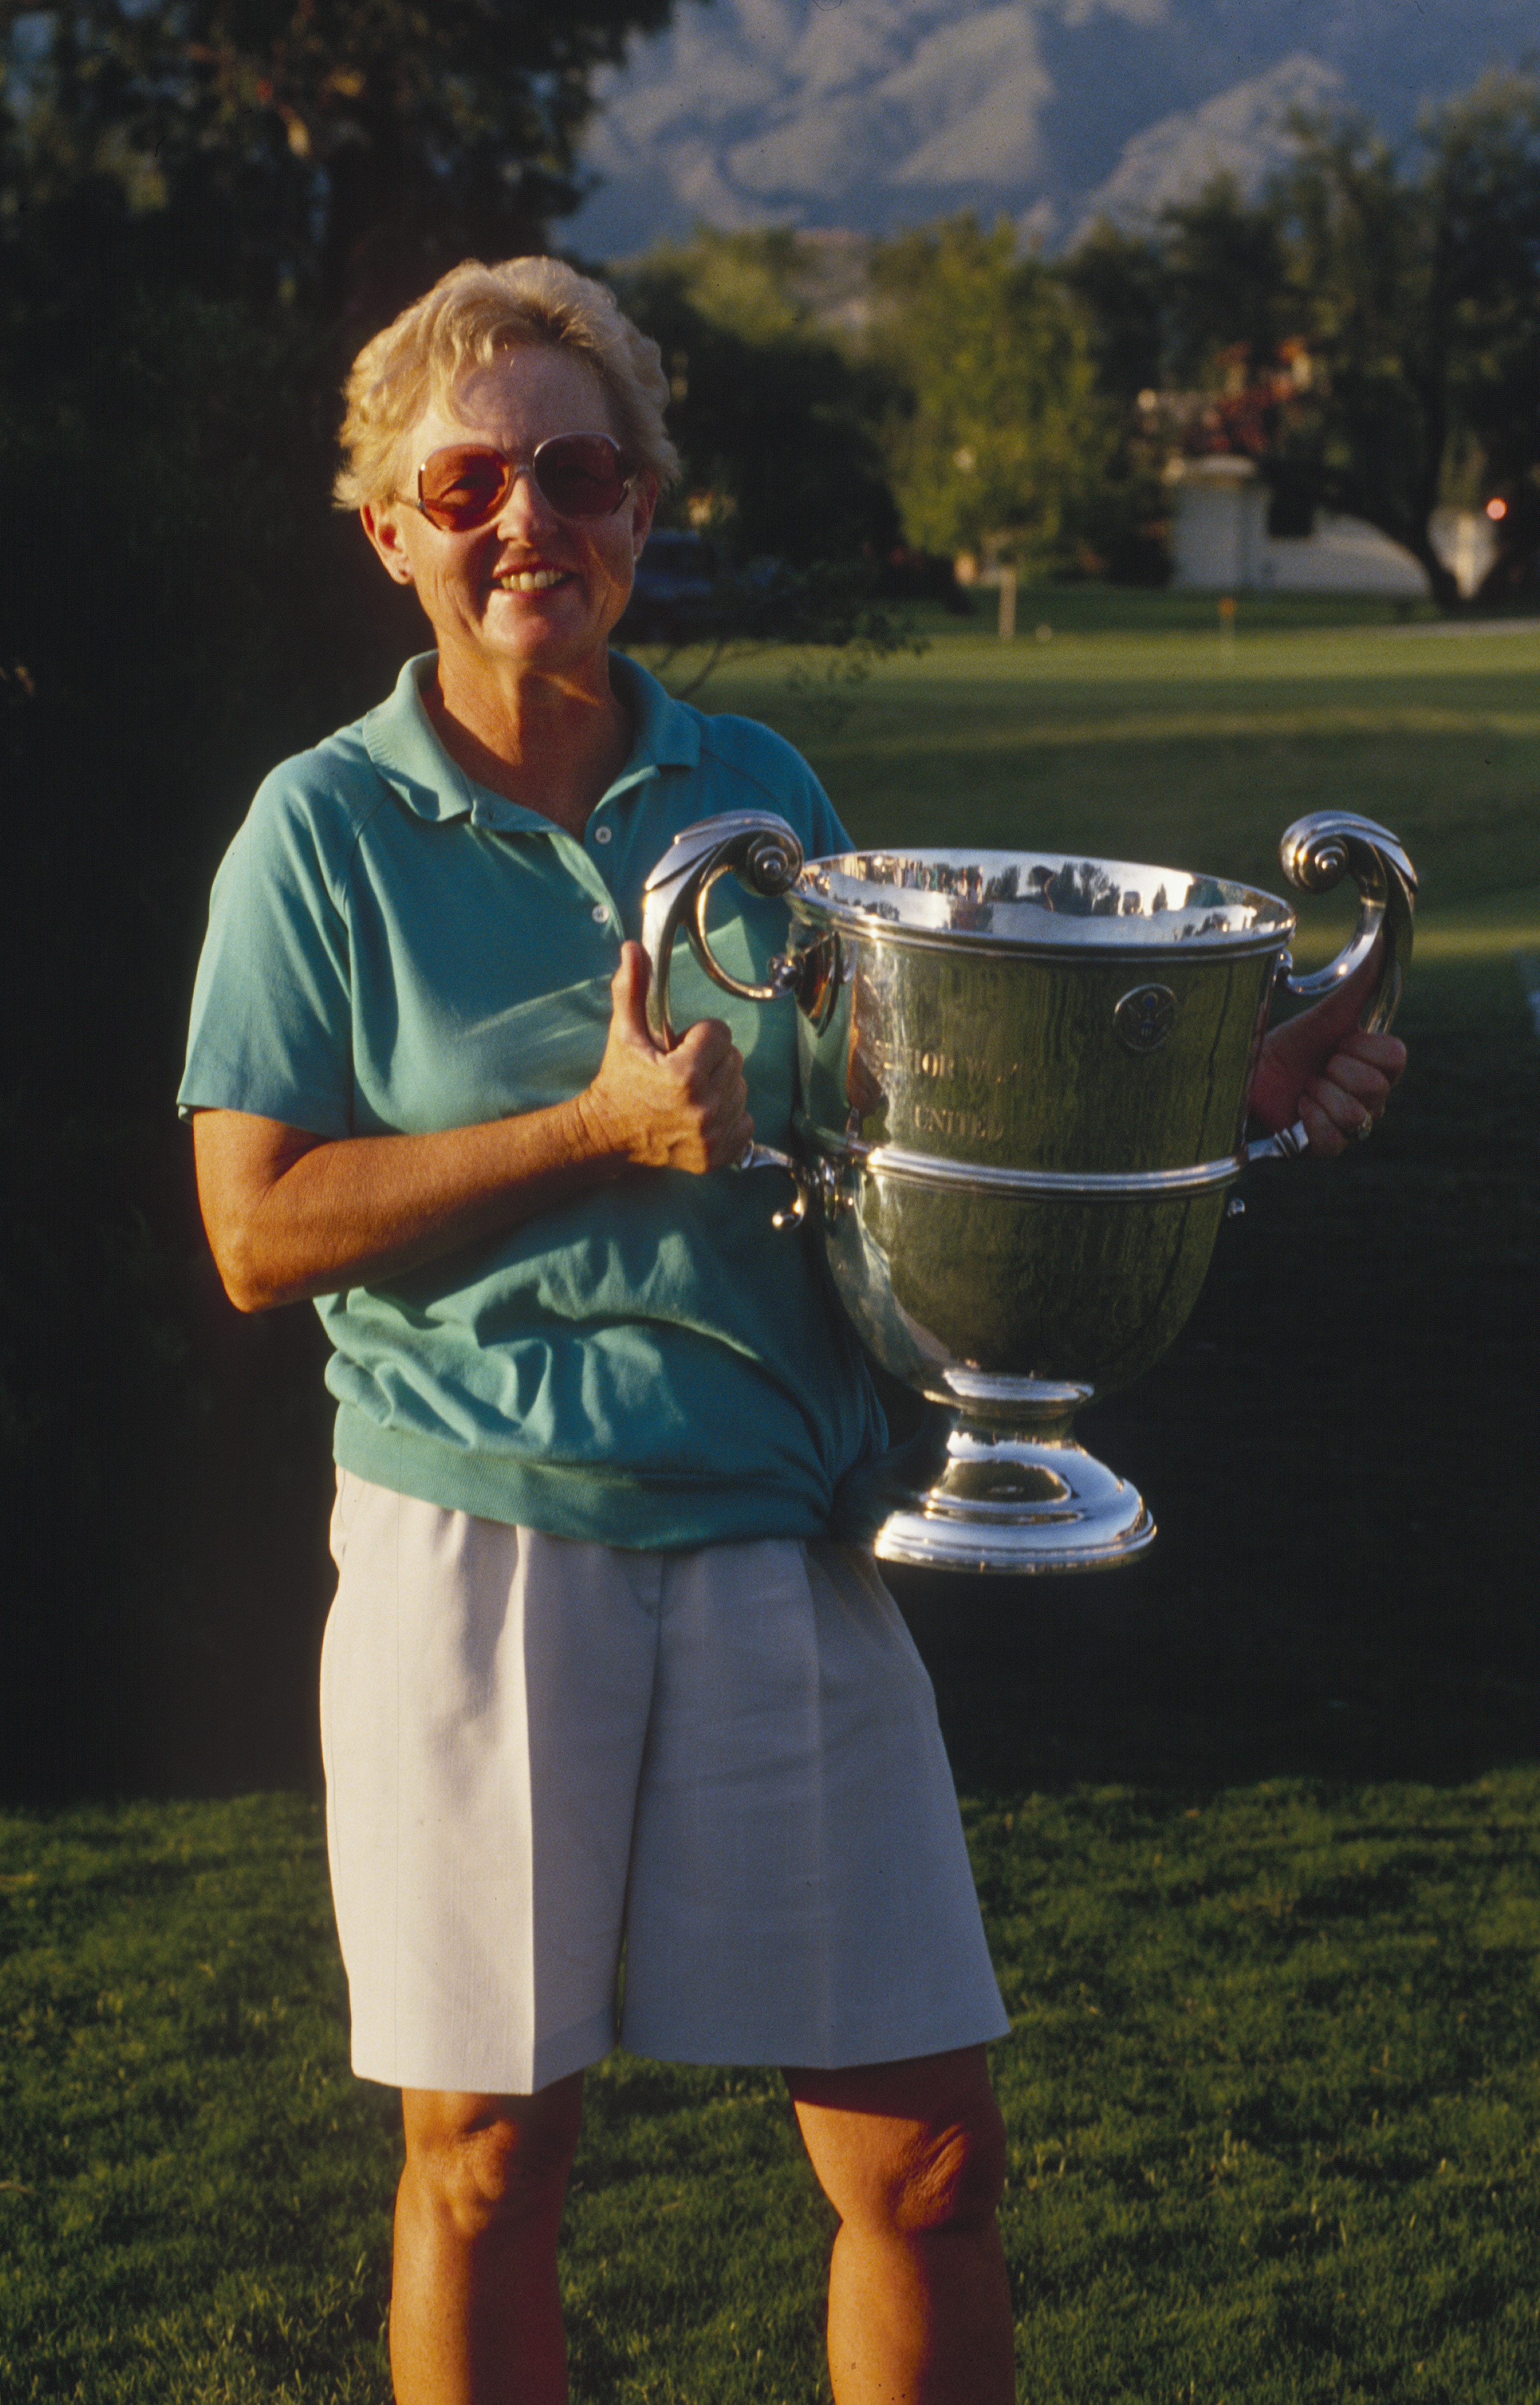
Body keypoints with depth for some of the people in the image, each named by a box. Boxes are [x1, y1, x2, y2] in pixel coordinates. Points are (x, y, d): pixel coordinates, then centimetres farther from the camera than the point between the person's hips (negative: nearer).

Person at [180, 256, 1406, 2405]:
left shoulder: (760, 793, 8)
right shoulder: (330, 828, -2)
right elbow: (260, 1231, -7)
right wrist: (603, 1128, -15)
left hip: (778, 1543, 3)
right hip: (482, 1550, -3)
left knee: (926, 2149, 4)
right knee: (487, 2157, 9)